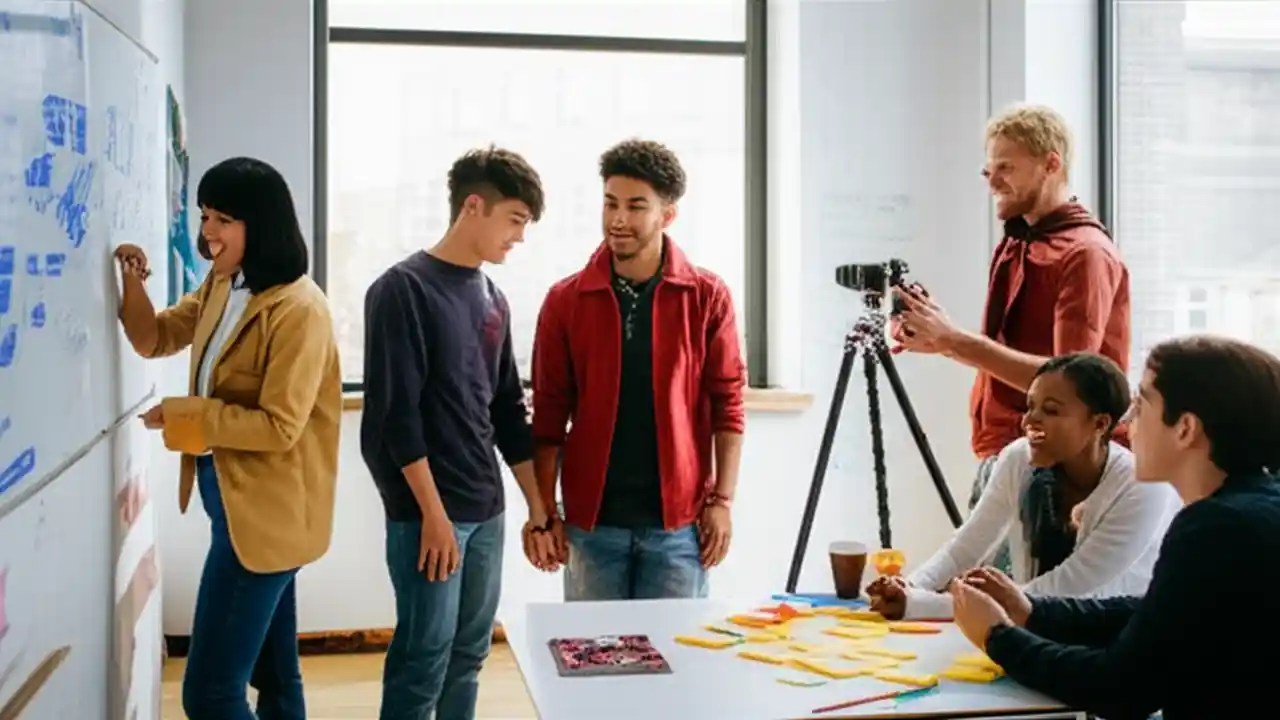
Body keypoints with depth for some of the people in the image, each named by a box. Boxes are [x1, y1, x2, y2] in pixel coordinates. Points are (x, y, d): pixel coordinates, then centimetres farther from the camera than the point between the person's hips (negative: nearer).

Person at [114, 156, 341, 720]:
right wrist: (132, 281, -1)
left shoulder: (298, 310, -21)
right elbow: (155, 340, 16)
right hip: (235, 499, 9)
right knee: (273, 673, 20)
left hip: (266, 510, -9)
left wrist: (183, 414, -18)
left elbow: (279, 427, -24)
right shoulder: (221, 285, 8)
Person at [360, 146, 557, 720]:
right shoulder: (403, 289, -10)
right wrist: (433, 512, -17)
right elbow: (395, 413, -15)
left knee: (470, 653, 12)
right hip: (427, 511, -7)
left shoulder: (493, 299, 12)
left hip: (487, 509, 7)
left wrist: (538, 507, 12)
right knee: (424, 656, -3)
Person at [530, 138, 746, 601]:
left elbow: (727, 405, 0)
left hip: (678, 520, -1)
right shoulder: (565, 301, 1)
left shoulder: (707, 297, -2)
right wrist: (545, 511, -2)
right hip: (592, 520, 1)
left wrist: (722, 500, -5)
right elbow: (549, 416, 2)